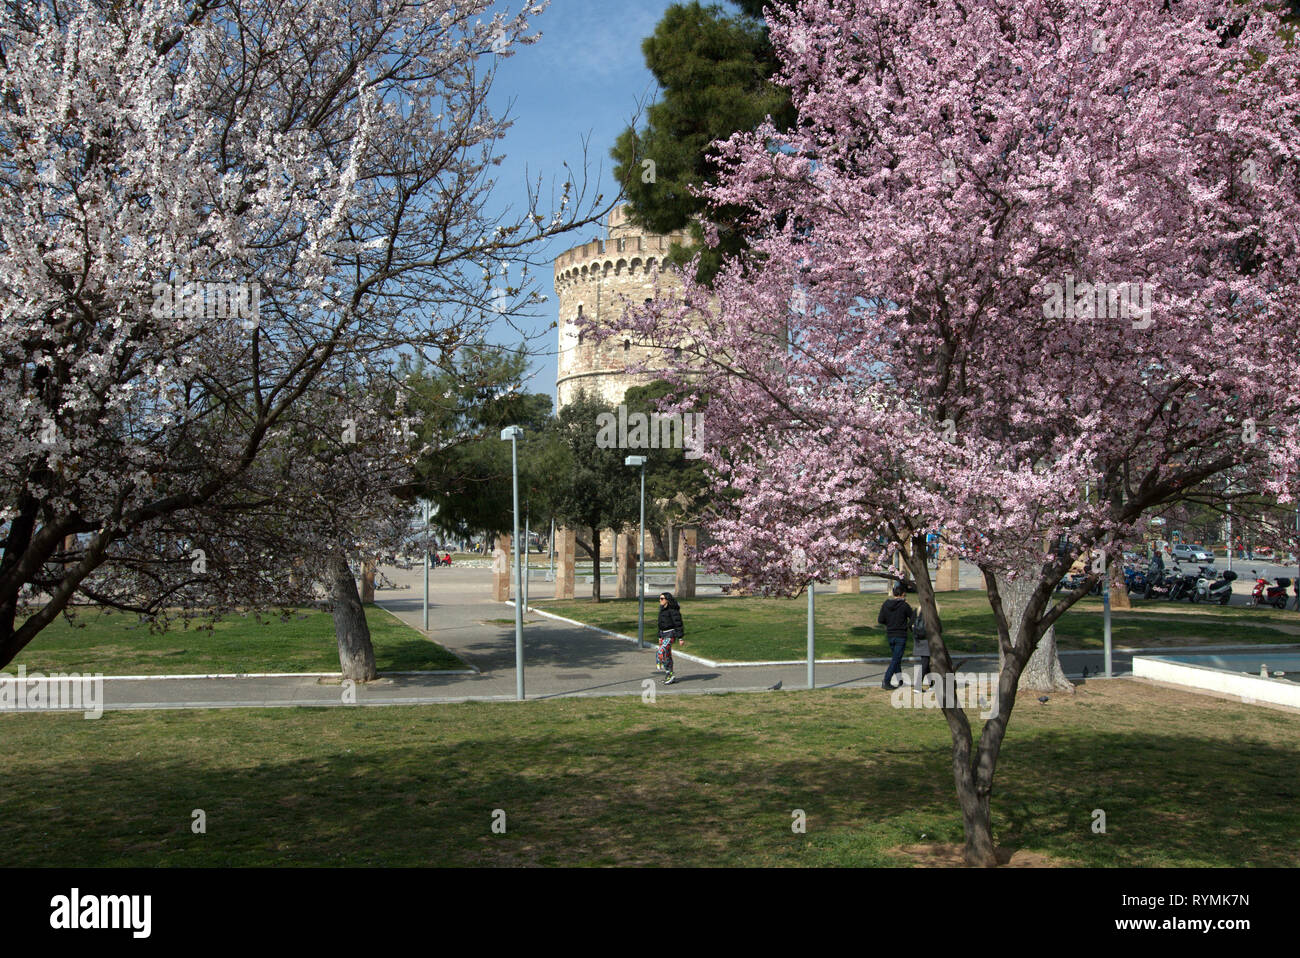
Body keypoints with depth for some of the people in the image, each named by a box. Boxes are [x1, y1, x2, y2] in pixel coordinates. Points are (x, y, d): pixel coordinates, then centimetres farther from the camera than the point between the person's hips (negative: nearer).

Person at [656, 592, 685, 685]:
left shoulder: (672, 610, -15)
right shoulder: (662, 609, 12)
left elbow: (678, 623, -17)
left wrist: (680, 638, -19)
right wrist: (660, 637, 21)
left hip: (671, 634, -9)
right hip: (663, 634, 9)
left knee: (662, 651, -20)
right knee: (667, 655, 9)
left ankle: (670, 675, -13)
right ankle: (670, 676, 16)